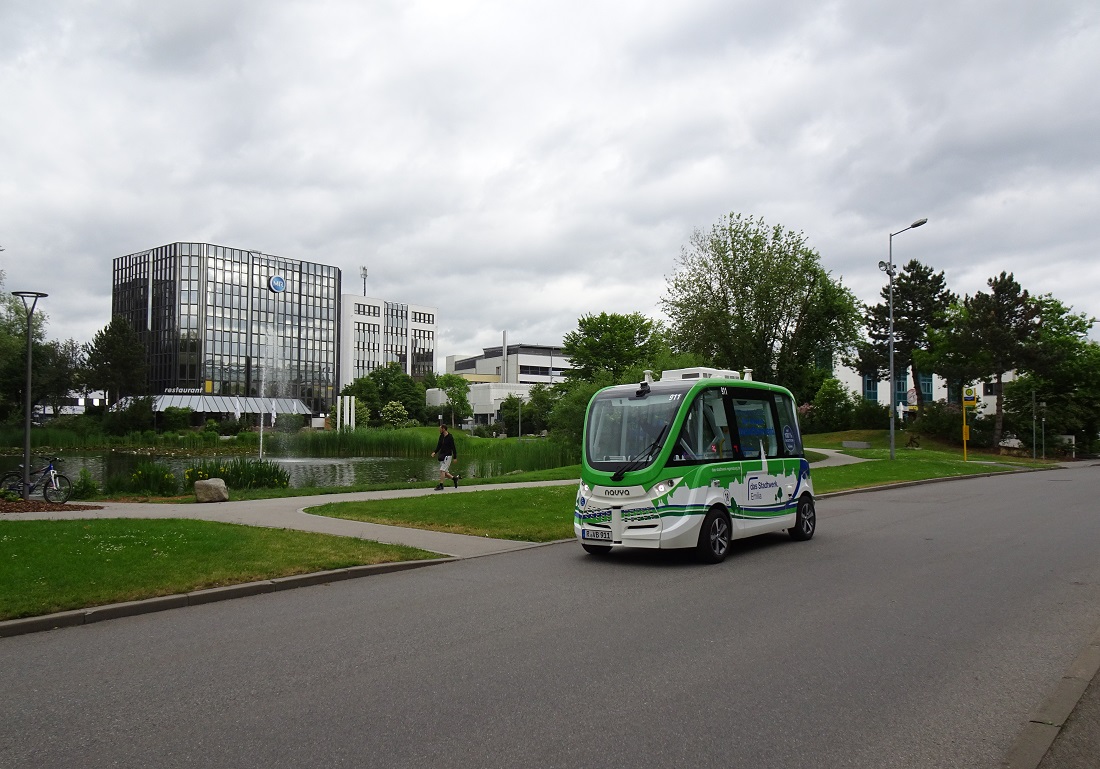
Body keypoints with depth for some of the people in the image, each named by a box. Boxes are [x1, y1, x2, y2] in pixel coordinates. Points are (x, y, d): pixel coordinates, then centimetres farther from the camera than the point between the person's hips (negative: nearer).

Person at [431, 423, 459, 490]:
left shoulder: (450, 437, -12)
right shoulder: (441, 436, 8)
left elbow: (453, 447, -10)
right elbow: (439, 445, 14)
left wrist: (455, 457, -10)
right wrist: (435, 452, -3)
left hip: (447, 456, -8)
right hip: (442, 456, 8)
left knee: (442, 470, -13)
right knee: (444, 472, 9)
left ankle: (441, 486, -9)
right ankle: (454, 478, 28)